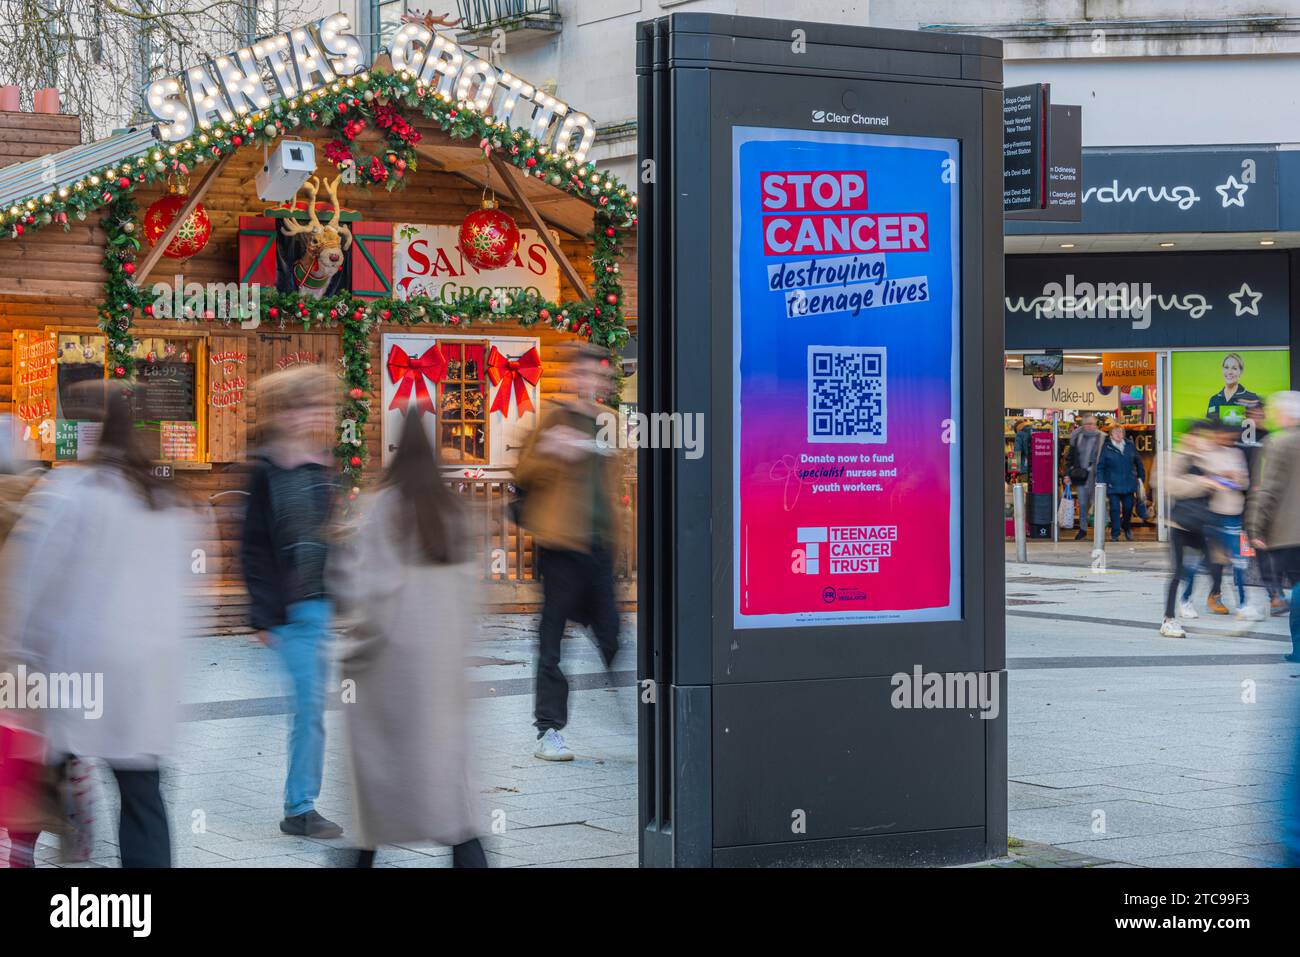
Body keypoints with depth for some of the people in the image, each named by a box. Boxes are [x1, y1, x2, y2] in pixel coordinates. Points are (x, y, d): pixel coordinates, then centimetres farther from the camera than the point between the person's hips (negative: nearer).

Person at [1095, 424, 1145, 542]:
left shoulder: (1129, 446, 8)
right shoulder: (1106, 447, -2)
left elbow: (1138, 461, 18)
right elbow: (1100, 466, -2)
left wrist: (1141, 476, 15)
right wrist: (1101, 482, -9)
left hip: (1128, 483, 3)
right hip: (1113, 484, -3)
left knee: (1128, 508, 8)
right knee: (1115, 509, -4)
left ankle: (1126, 528, 34)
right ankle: (1115, 534, 3)